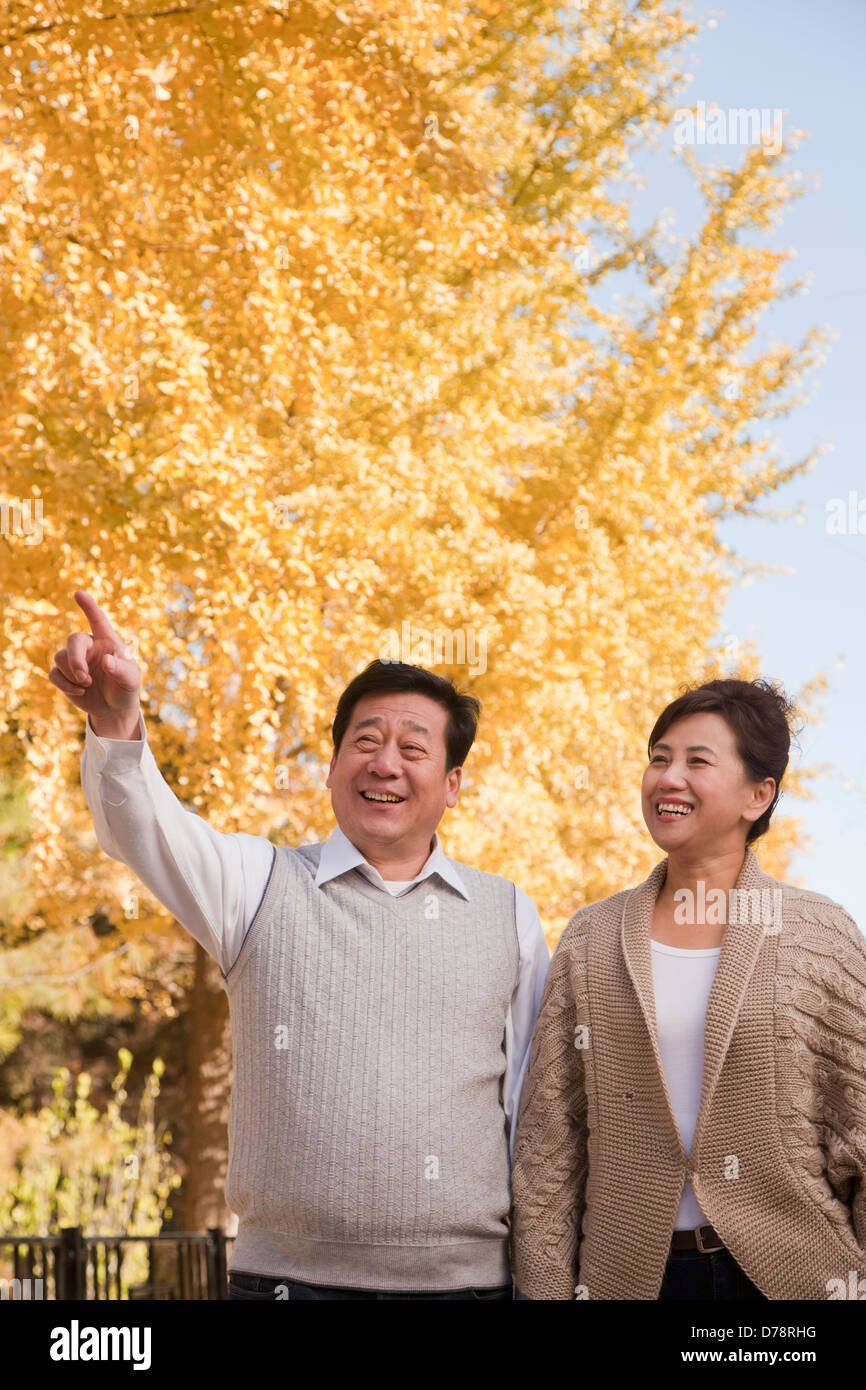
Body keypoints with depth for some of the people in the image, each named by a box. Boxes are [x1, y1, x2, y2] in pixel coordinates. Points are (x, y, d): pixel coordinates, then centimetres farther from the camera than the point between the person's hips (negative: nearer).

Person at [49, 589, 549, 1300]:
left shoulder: (509, 915, 10)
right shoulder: (262, 884, 6)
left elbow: (534, 1109, 11)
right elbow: (149, 830, -13)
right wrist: (116, 722, -33)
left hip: (470, 1278, 1)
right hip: (290, 1276, -1)